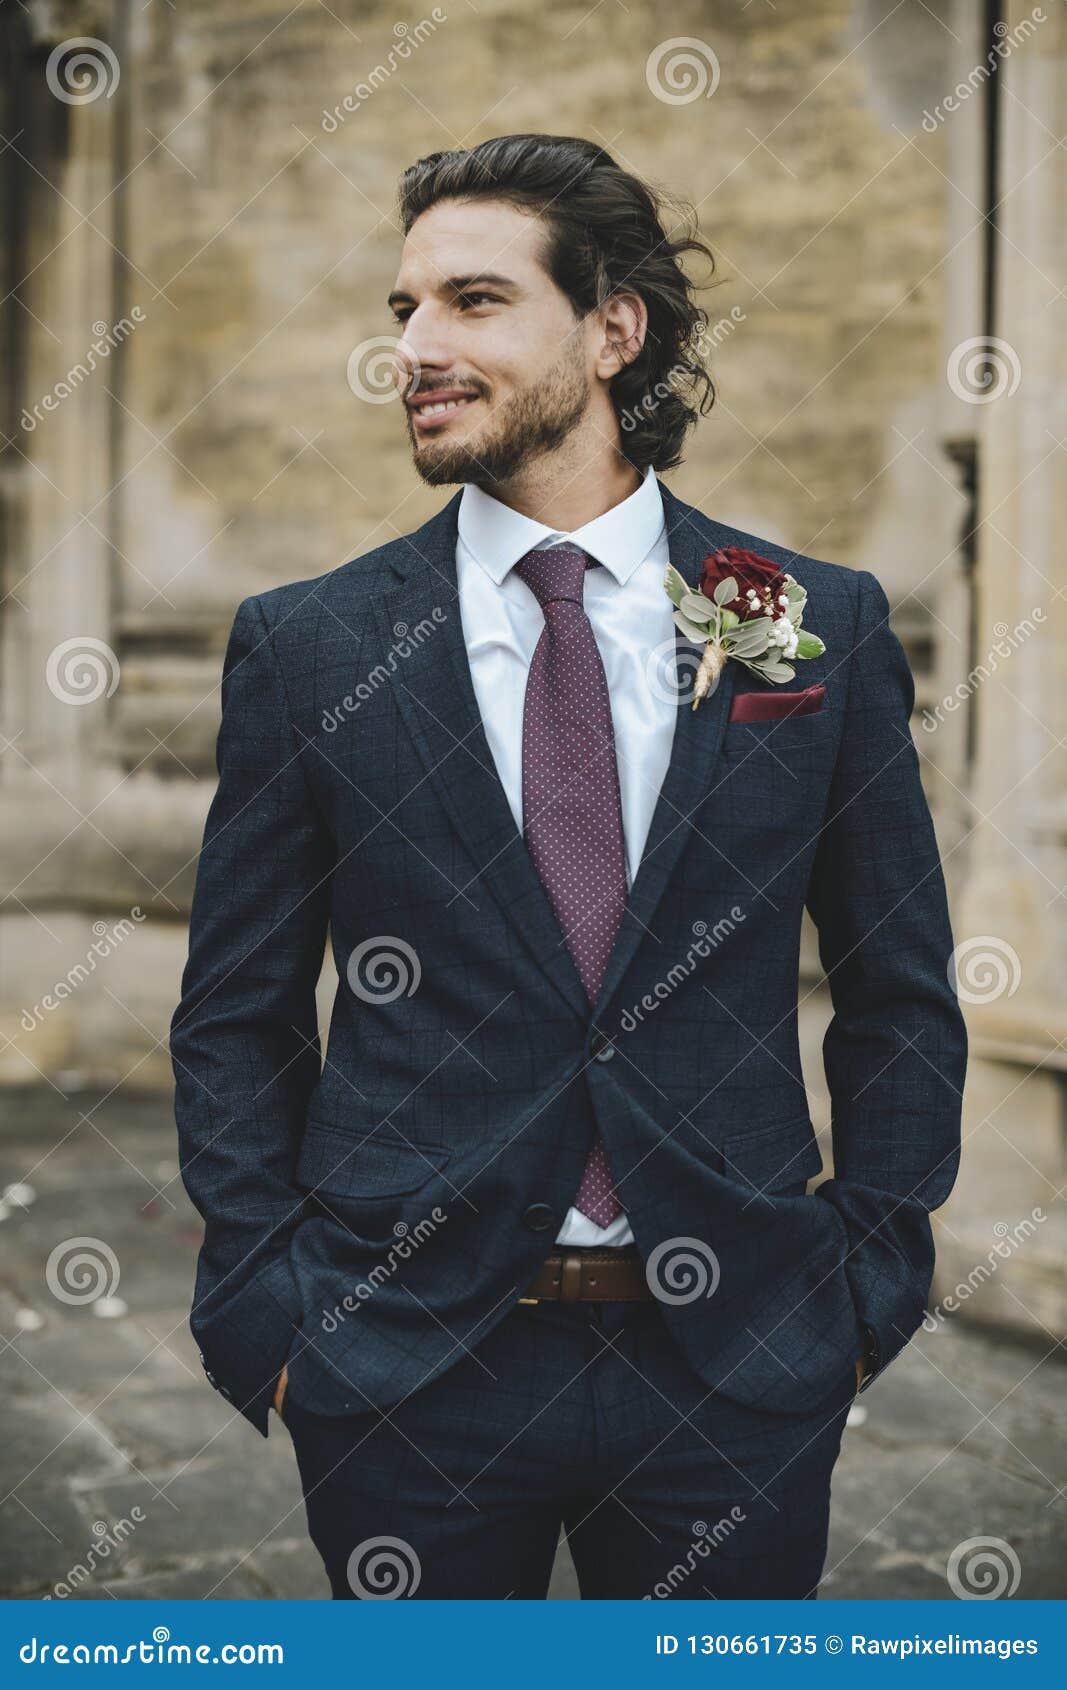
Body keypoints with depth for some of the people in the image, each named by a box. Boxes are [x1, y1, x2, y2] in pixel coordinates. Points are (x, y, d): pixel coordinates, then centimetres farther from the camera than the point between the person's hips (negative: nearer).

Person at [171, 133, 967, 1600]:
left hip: (737, 1368, 1)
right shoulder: (303, 646, 0)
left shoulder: (824, 627, 0)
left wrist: (874, 1281, 2)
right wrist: (264, 1308, -2)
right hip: (406, 1363, 0)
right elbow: (235, 1015, 5)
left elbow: (902, 992, 7)